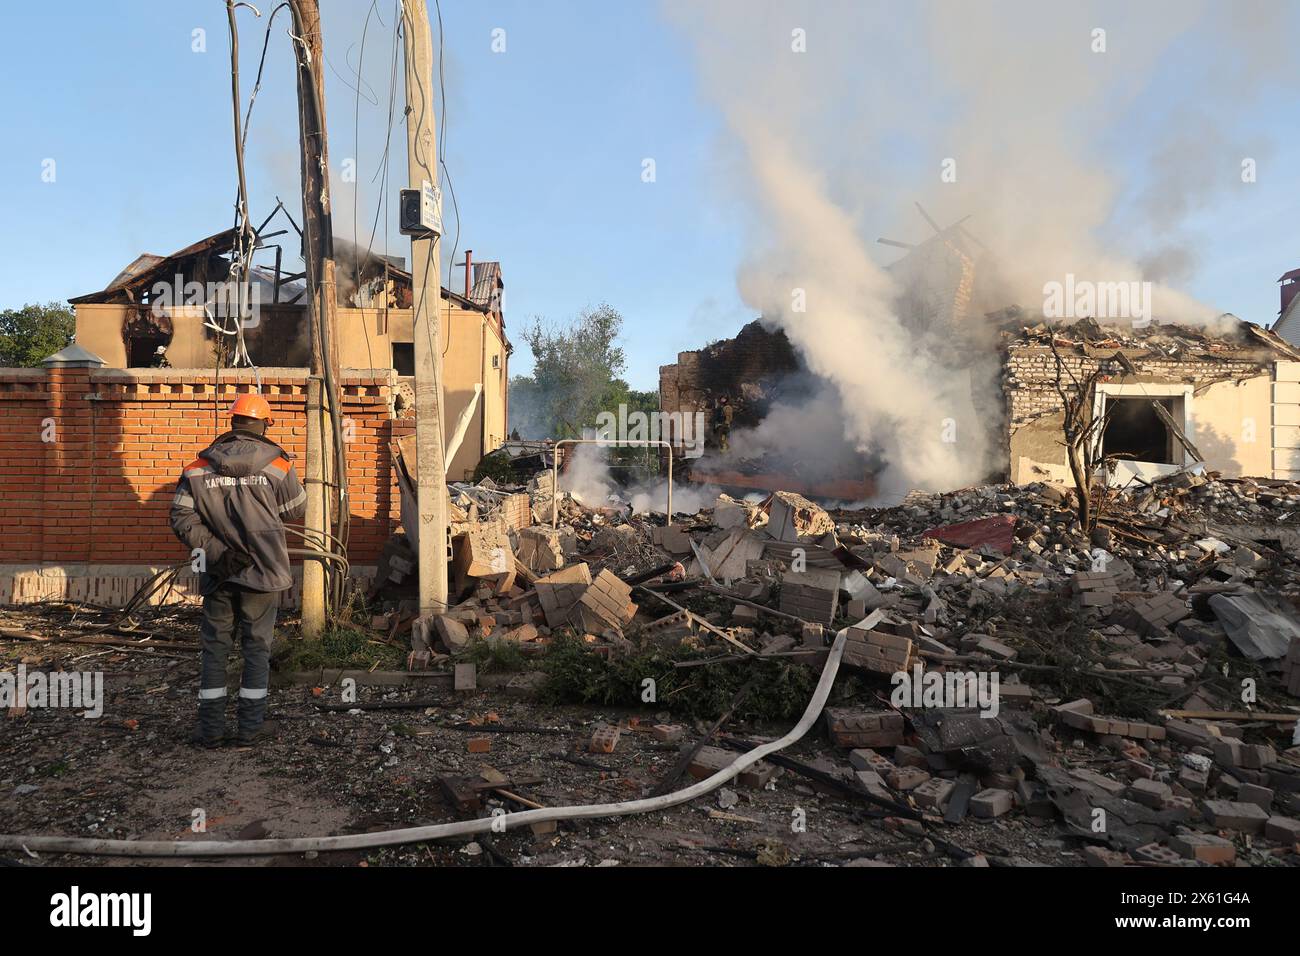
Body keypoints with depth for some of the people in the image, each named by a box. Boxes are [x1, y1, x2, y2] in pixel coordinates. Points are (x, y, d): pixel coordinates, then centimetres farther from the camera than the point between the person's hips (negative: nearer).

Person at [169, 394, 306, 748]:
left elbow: (182, 519, -8)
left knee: (214, 646, 13)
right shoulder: (278, 465, -8)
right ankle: (250, 727, 13)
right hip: (263, 572, -1)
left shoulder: (198, 468, -2)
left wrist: (219, 552, -10)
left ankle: (211, 728, 16)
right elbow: (296, 509, 4)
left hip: (218, 573, 2)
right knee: (257, 647, 9)